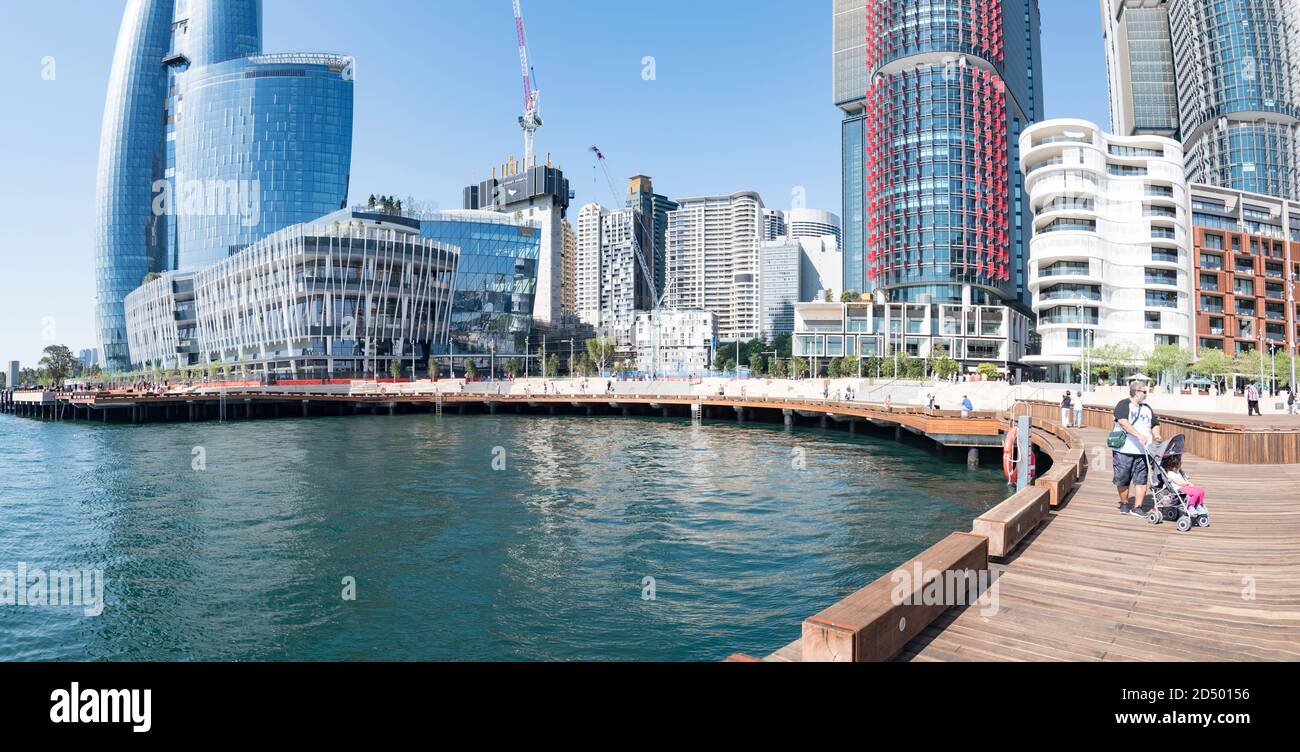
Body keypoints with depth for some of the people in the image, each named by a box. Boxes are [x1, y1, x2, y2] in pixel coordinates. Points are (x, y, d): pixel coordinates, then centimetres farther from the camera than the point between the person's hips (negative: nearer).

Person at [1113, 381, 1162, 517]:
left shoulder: (1147, 408, 17)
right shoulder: (1124, 405, -5)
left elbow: (1155, 424, 19)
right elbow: (1123, 422, -20)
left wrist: (1156, 434, -4)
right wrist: (1139, 435, -28)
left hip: (1142, 451, 5)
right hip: (1124, 450, -5)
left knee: (1141, 480, 0)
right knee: (1123, 480, 5)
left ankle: (1137, 507, 5)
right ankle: (1124, 504, 22)